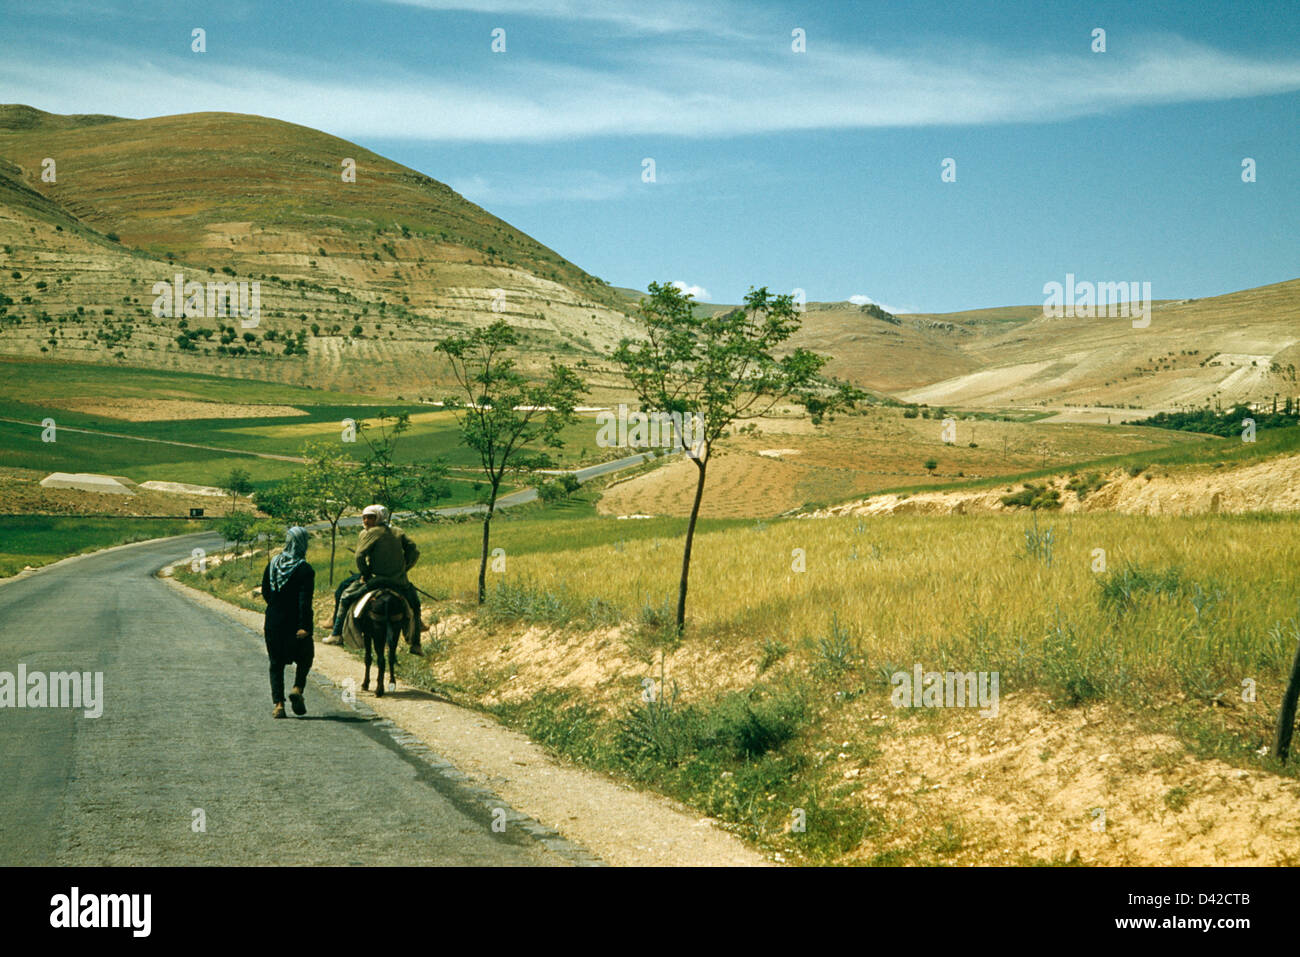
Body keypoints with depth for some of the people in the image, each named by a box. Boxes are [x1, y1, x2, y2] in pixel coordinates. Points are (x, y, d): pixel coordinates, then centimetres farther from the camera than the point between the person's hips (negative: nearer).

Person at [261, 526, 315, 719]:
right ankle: (298, 688, -2)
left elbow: (264, 592, 10)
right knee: (305, 657, 19)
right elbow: (305, 600, -19)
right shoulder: (305, 570, -12)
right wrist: (304, 626, -20)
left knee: (276, 663, 10)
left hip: (273, 623, 4)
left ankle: (278, 704, 1)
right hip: (295, 623, -3)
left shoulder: (272, 564, 3)